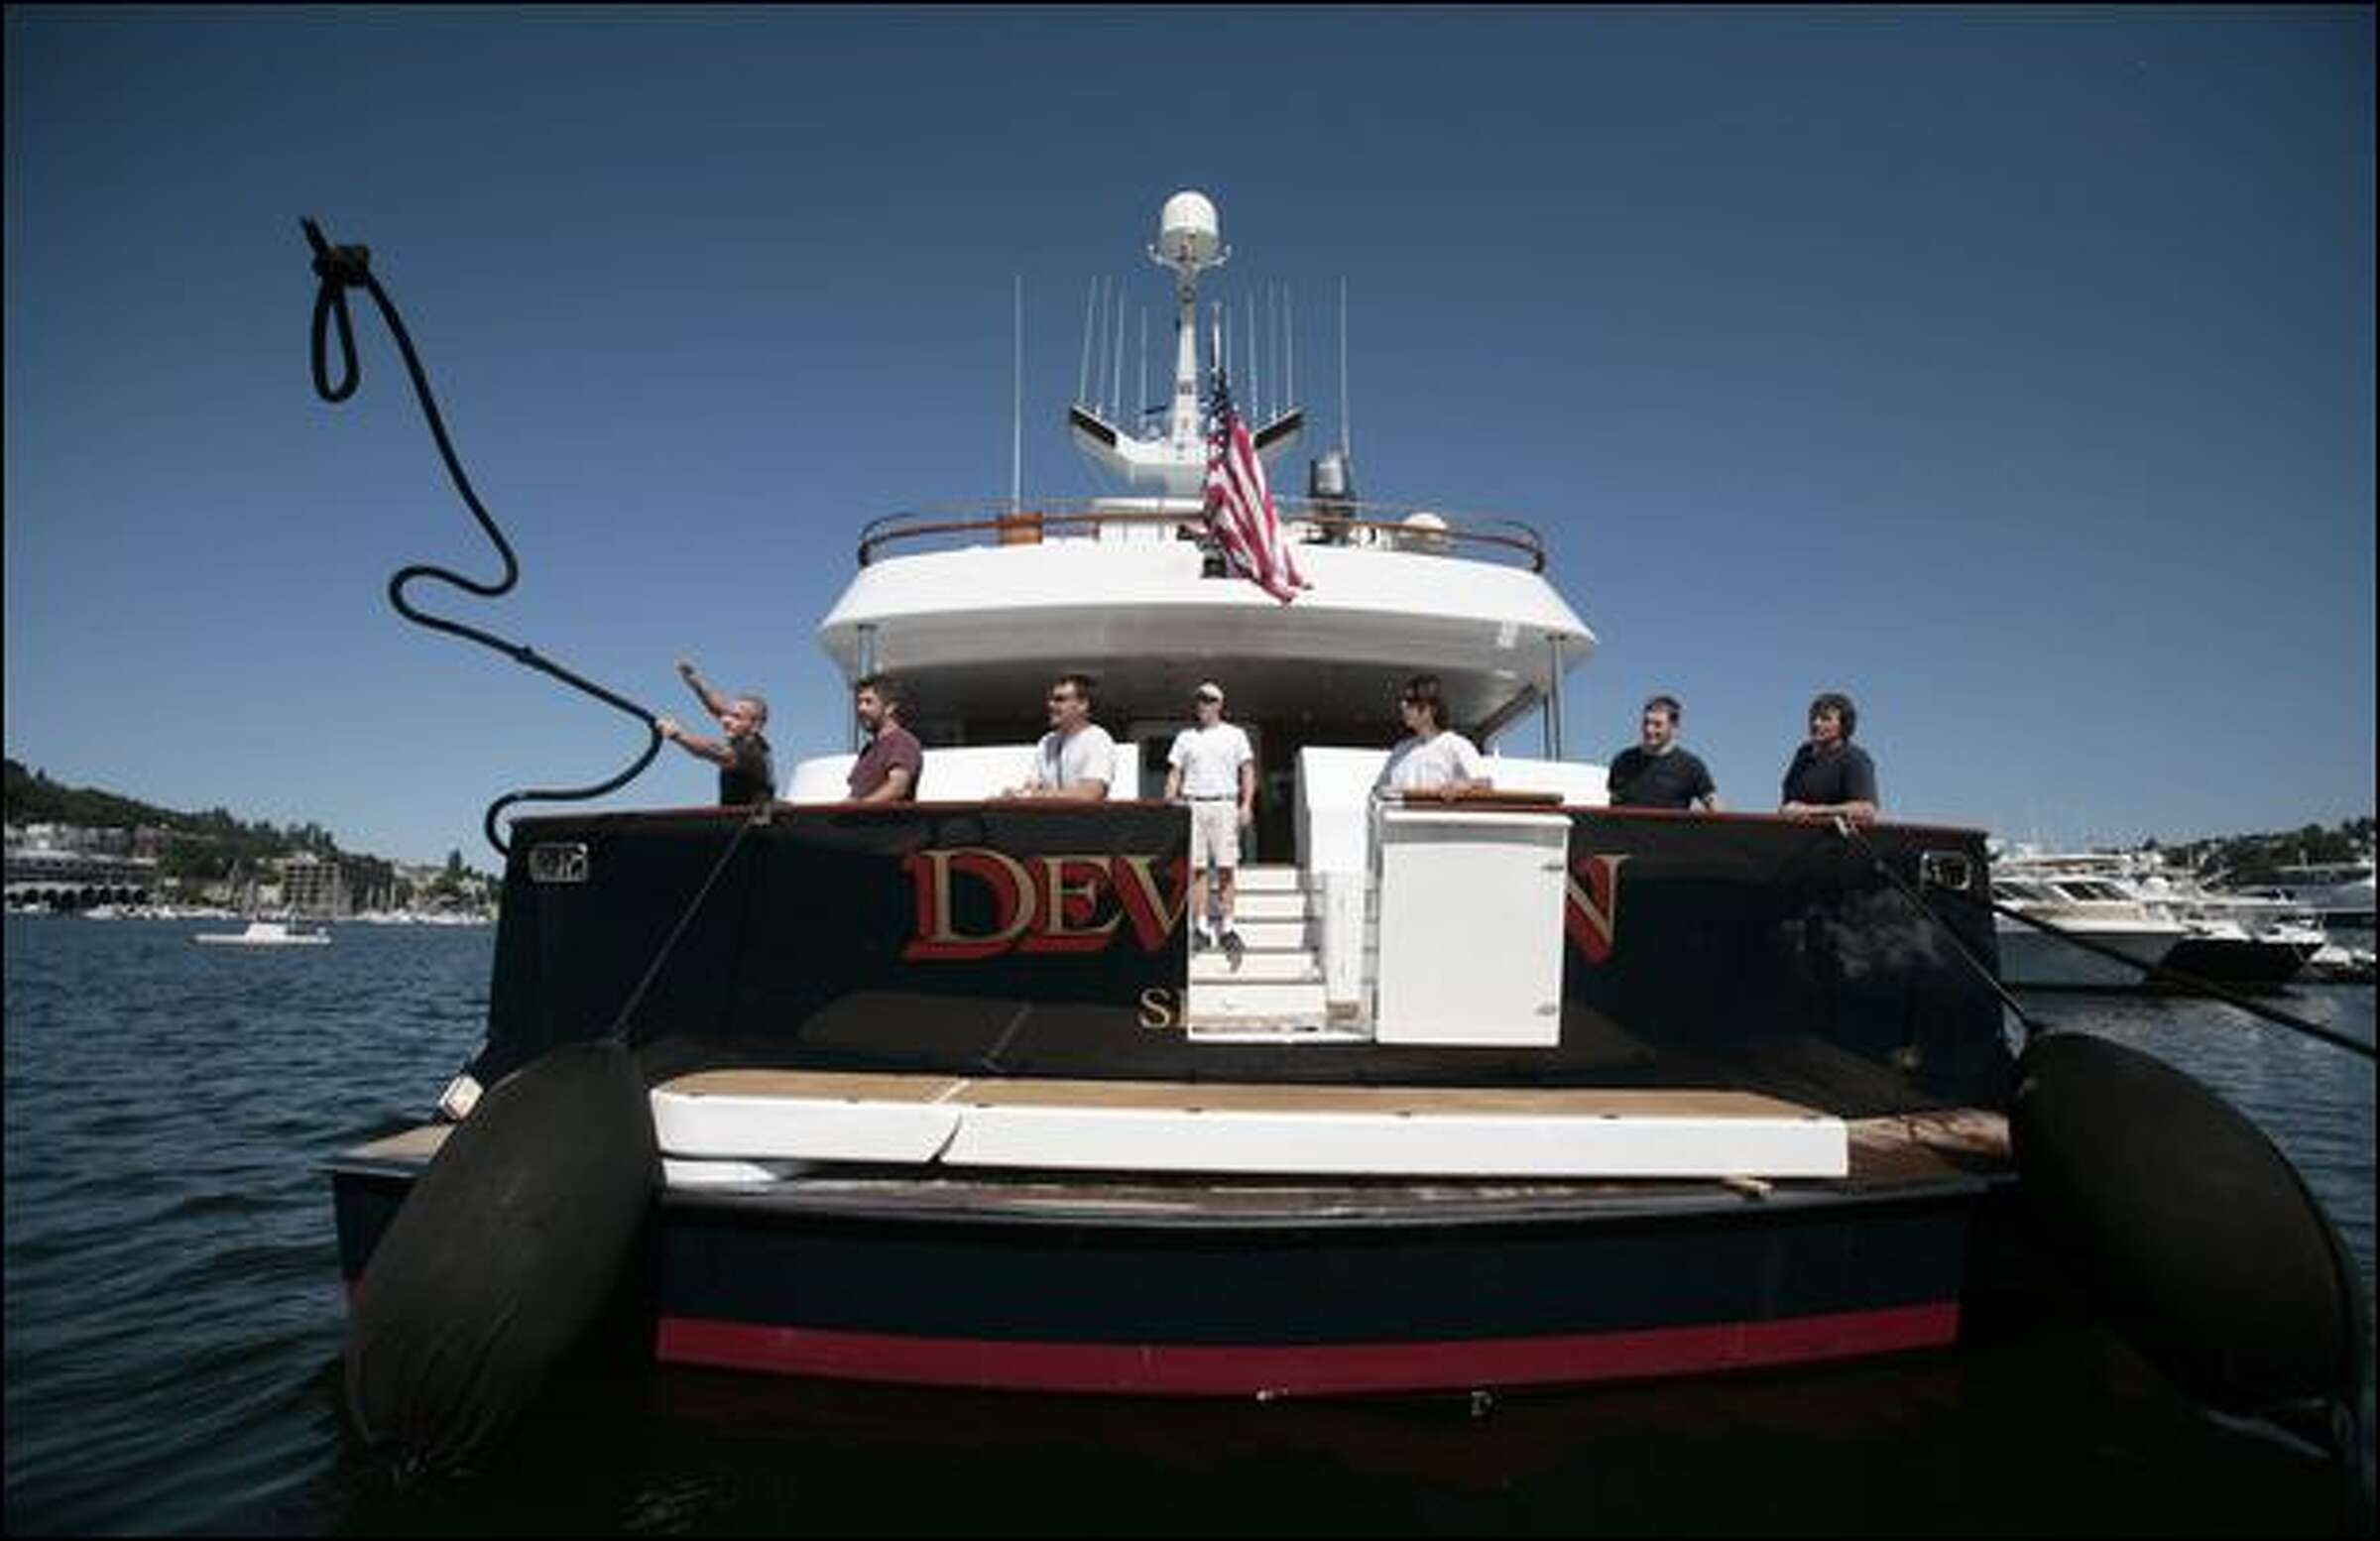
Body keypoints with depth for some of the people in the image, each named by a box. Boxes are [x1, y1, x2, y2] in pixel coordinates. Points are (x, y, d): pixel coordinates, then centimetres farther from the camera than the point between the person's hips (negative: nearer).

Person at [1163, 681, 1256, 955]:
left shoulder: (1235, 735, 11)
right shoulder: (1185, 737, 15)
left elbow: (1247, 771, 6)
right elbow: (1174, 775, 14)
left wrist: (1247, 804, -6)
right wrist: (1168, 807, 2)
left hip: (1225, 804, -1)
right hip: (1192, 805, 2)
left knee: (1226, 868, -5)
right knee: (1196, 868, -2)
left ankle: (1227, 927, -1)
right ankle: (1200, 927, 1)